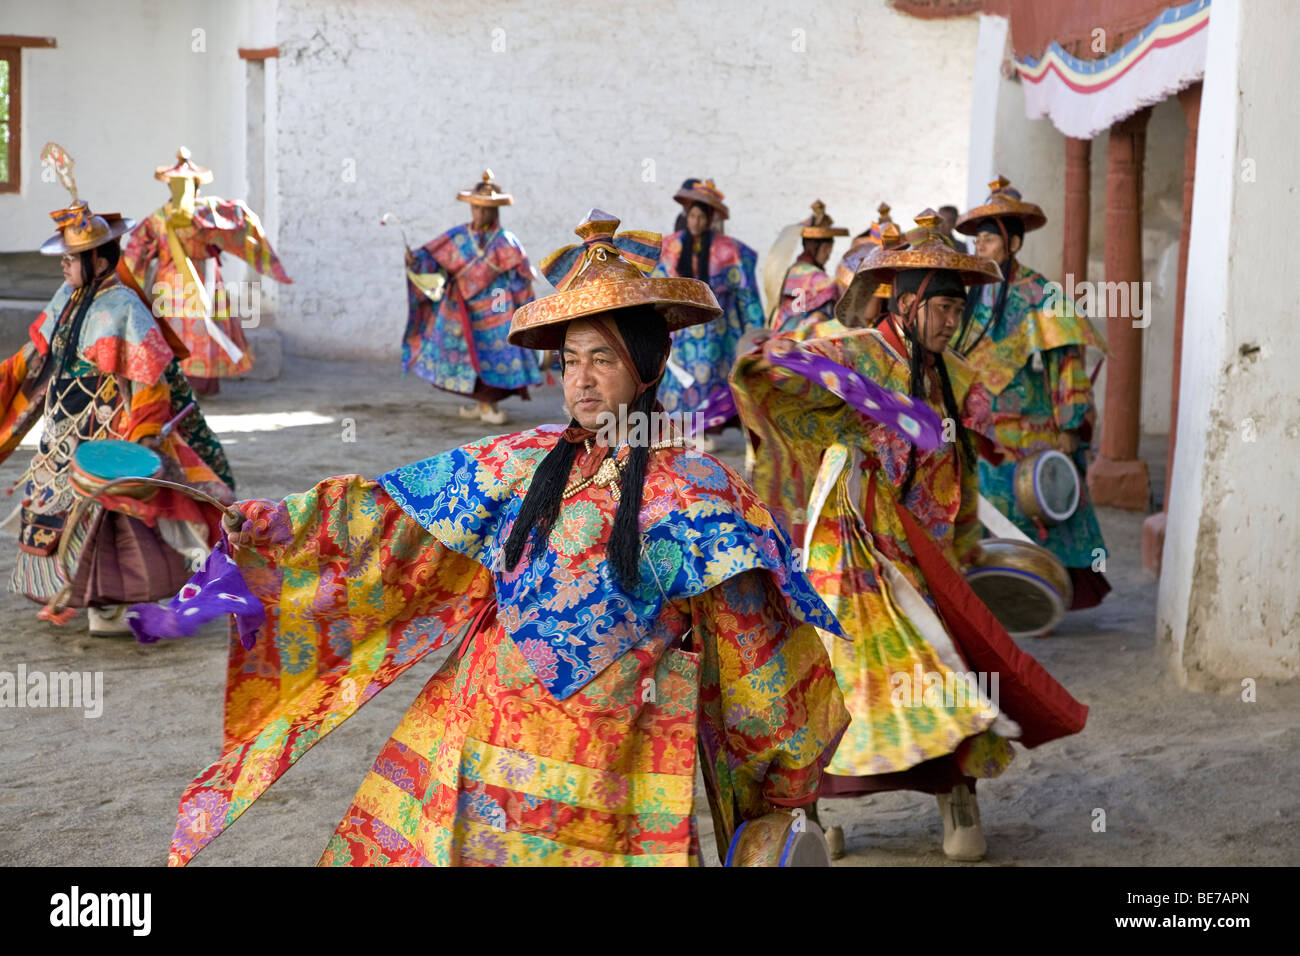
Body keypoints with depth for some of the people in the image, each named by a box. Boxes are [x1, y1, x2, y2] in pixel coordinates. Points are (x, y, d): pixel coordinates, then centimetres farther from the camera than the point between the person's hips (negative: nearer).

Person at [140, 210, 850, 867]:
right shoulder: (523, 463, 5)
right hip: (479, 742, 4)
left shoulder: (696, 490, -5)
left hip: (613, 770, -3)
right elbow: (388, 518, 5)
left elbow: (753, 646, -3)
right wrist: (265, 525, -3)